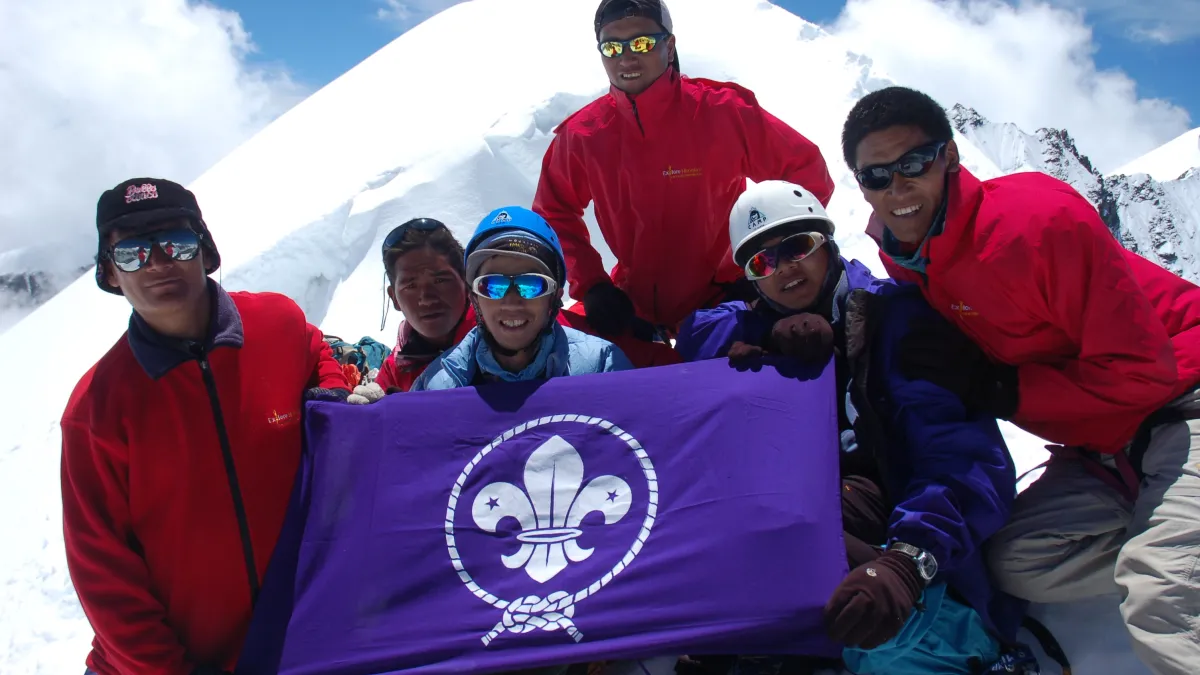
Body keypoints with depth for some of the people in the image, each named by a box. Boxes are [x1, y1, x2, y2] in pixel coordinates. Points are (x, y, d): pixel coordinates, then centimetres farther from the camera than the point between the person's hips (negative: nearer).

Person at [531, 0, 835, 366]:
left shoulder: (723, 110, -15)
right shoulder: (581, 134, -8)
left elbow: (807, 174, -7)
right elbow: (555, 214, 9)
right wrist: (590, 285, -4)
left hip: (722, 300, -3)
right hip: (632, 308, 3)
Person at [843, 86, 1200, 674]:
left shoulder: (1037, 218, -25)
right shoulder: (899, 248, -2)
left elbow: (1139, 369, -22)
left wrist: (997, 388, -20)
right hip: (1102, 443, 9)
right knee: (1017, 564, -4)